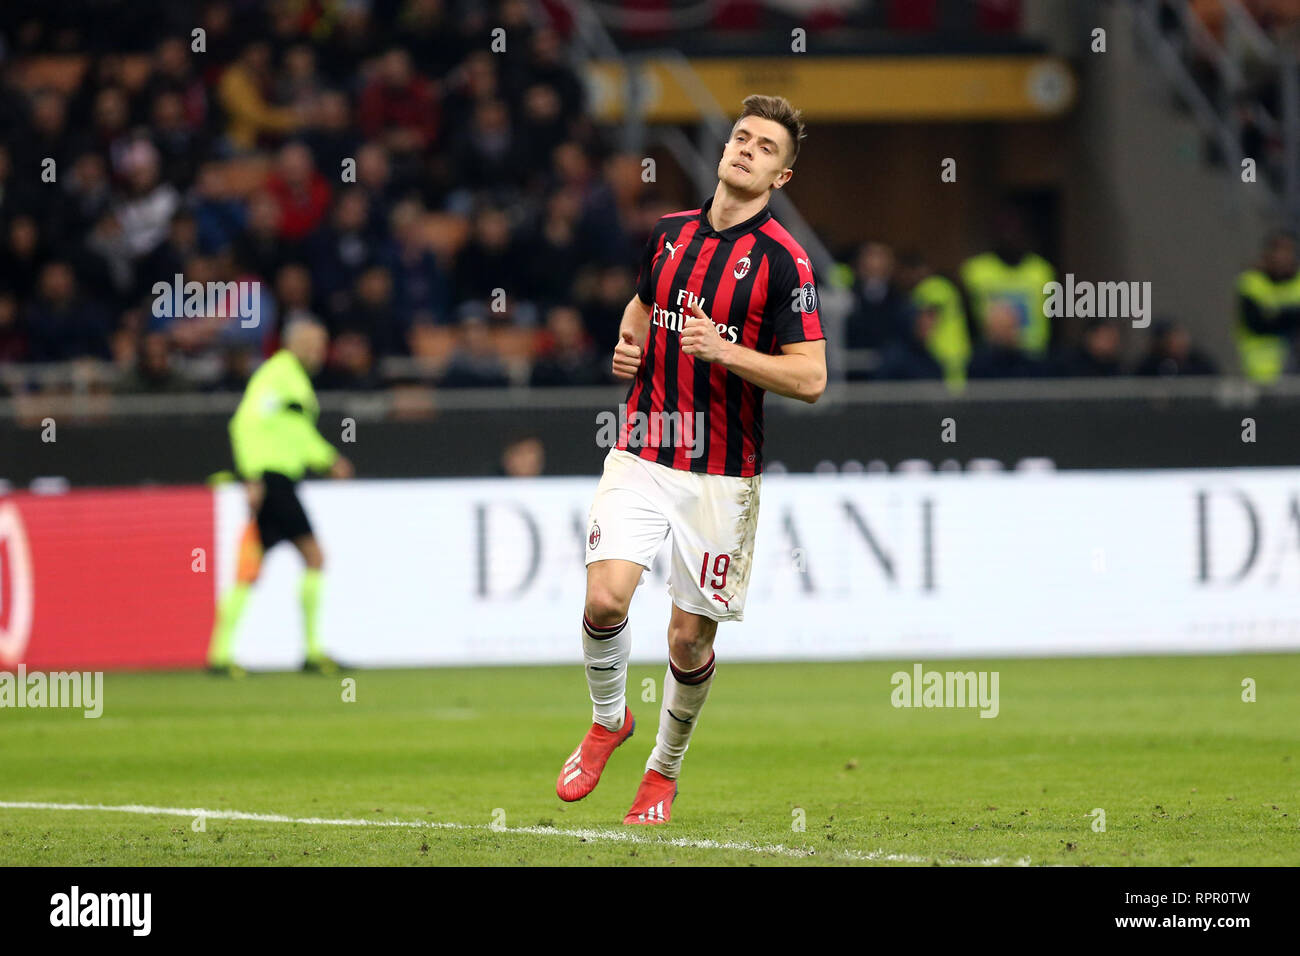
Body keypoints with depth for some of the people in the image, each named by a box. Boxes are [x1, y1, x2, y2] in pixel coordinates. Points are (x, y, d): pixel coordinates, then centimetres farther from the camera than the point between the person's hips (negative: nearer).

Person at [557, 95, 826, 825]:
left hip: (722, 475, -3)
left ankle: (666, 770, 25)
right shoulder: (671, 232, 8)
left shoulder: (784, 260, -9)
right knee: (606, 599, -15)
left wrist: (723, 350, -24)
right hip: (642, 455, 3)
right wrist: (628, 345, 7)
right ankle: (608, 720, 13)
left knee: (690, 637, 1)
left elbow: (811, 379, -13)